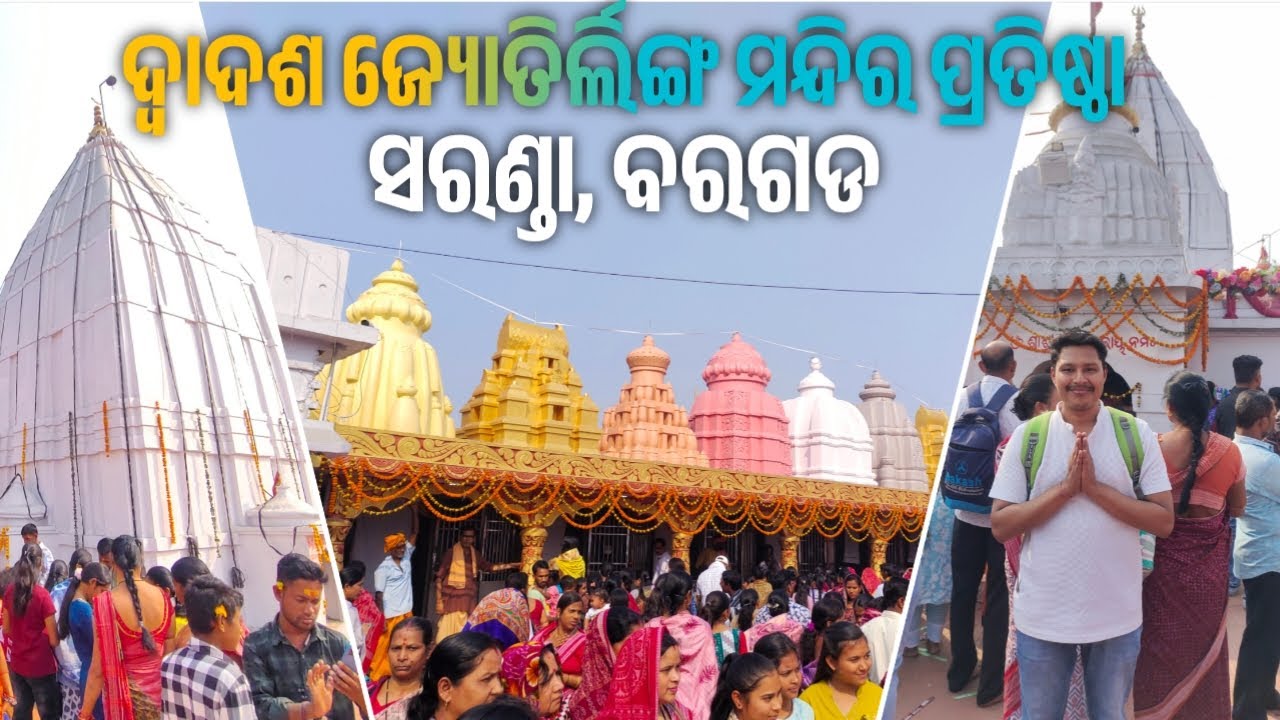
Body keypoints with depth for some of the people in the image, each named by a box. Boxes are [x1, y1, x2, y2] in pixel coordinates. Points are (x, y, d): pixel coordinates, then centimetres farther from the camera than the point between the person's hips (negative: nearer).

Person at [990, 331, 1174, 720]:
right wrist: (1065, 487, -19)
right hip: (1042, 616, 0)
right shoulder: (1027, 437, -4)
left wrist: (1095, 487, -19)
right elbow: (1000, 526, -7)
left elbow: (1164, 521, -7)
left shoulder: (1137, 435, -3)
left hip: (1116, 615, 0)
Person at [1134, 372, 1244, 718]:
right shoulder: (1229, 451, -8)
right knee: (1204, 634, 15)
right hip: (1209, 554, 1)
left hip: (1165, 551, -1)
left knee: (1161, 637, 13)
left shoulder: (1154, 448, -12)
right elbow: (1237, 508, 4)